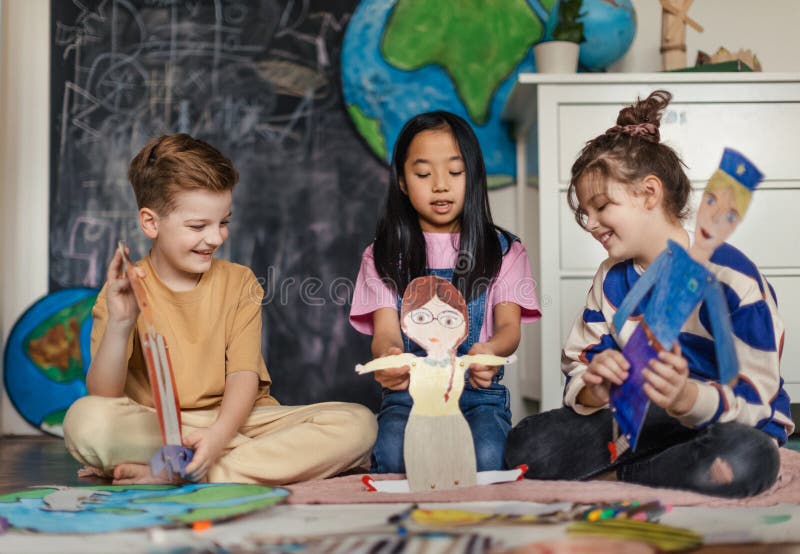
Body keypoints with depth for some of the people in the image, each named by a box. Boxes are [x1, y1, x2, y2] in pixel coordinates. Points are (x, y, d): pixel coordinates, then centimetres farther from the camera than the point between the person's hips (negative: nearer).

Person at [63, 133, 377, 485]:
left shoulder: (238, 282, 7)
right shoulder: (125, 292, 1)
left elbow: (244, 376, -4)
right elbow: (104, 397, -8)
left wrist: (218, 436, -24)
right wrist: (118, 325, -25)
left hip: (233, 422, 2)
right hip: (155, 429, -2)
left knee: (357, 423, -20)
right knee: (85, 419, -33)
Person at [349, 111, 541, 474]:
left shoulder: (503, 250, 12)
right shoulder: (383, 255, 11)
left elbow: (509, 325, -3)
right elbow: (385, 329, -3)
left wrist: (489, 351, -30)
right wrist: (388, 357, -31)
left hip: (478, 392, 0)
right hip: (407, 392, 0)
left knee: (485, 458, -31)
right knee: (392, 456, -32)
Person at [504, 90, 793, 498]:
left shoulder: (731, 276, -14)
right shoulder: (611, 280, 6)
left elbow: (753, 400, -18)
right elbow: (577, 375, 0)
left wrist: (686, 398, -40)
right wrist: (594, 390, -26)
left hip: (733, 426, -3)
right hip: (644, 419, 3)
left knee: (744, 459, -41)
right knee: (526, 445, -20)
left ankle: (619, 476, -18)